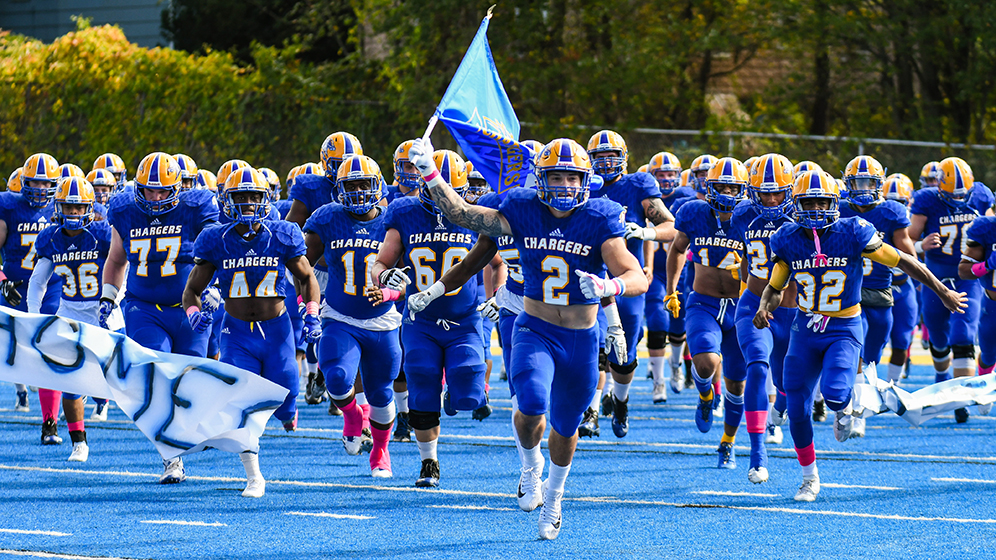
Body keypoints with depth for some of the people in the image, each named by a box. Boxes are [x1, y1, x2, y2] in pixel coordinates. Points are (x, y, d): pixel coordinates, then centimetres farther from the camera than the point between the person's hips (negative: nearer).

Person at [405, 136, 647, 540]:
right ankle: (530, 466, 7)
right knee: (532, 406, -27)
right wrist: (429, 174, -16)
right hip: (535, 332, -1)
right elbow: (461, 214, -5)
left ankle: (554, 493, 46)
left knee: (565, 426, 16)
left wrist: (607, 286, -40)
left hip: (581, 340, 1)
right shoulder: (523, 212, -6)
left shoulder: (599, 221, -12)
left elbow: (638, 279, -18)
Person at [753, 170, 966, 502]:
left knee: (834, 392, -27)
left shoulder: (852, 234, -13)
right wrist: (764, 309, -15)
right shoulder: (788, 241, -4)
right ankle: (809, 478, 20)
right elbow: (775, 288, 9)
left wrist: (943, 292, 3)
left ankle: (843, 408, 13)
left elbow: (903, 262, -4)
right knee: (797, 409, -1)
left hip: (844, 329, -3)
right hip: (806, 328, 3)